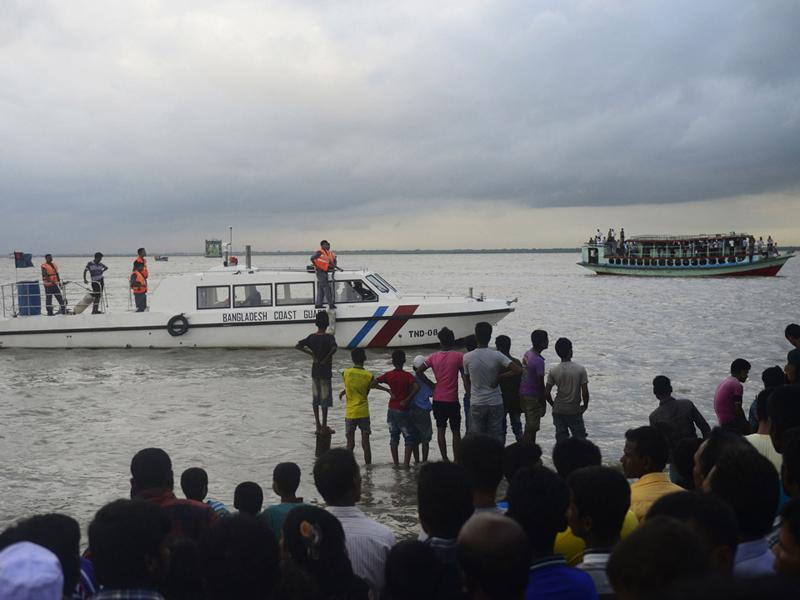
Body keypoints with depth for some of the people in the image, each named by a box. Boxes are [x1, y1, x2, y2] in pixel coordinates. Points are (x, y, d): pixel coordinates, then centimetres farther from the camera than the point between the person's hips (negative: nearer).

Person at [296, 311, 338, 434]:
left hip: (314, 371, 5)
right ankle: (324, 427, 7)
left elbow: (298, 346, -6)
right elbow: (335, 348, -33)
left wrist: (311, 353, -2)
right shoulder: (329, 337, -14)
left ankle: (318, 426, 14)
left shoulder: (312, 337, 0)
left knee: (315, 398, 11)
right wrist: (327, 358, -18)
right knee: (325, 398, 2)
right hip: (325, 371, -5)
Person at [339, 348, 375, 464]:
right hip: (364, 412, 0)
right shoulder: (369, 376, -7)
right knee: (365, 443, 5)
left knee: (350, 443, 8)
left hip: (350, 413, 0)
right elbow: (366, 392, 5)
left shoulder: (345, 373, -6)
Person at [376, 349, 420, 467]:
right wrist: (407, 400, -16)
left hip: (391, 410, 4)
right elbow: (416, 387, -27)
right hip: (403, 411, -4)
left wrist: (388, 390, 2)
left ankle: (396, 463, 13)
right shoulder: (407, 375, -12)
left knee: (393, 436, 13)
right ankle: (406, 463, -5)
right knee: (410, 437, 4)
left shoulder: (388, 375, -1)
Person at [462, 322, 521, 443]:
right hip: (495, 403, 0)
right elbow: (519, 370, -16)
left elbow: (466, 383, 5)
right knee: (496, 439, 9)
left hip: (476, 404, 0)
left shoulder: (467, 357, -7)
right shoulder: (497, 355, -10)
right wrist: (499, 377, -7)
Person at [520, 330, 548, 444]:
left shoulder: (527, 354, 4)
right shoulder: (538, 361, -22)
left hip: (524, 394, 8)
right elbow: (540, 384, -19)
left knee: (529, 426, 17)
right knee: (532, 428, -2)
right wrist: (543, 404, -11)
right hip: (533, 397, -8)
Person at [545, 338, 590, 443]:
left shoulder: (553, 371, -5)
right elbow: (585, 392, -12)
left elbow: (546, 393, -5)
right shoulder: (580, 369, -11)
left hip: (558, 411, 2)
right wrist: (585, 405, 5)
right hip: (575, 411, -2)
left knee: (561, 439, 10)